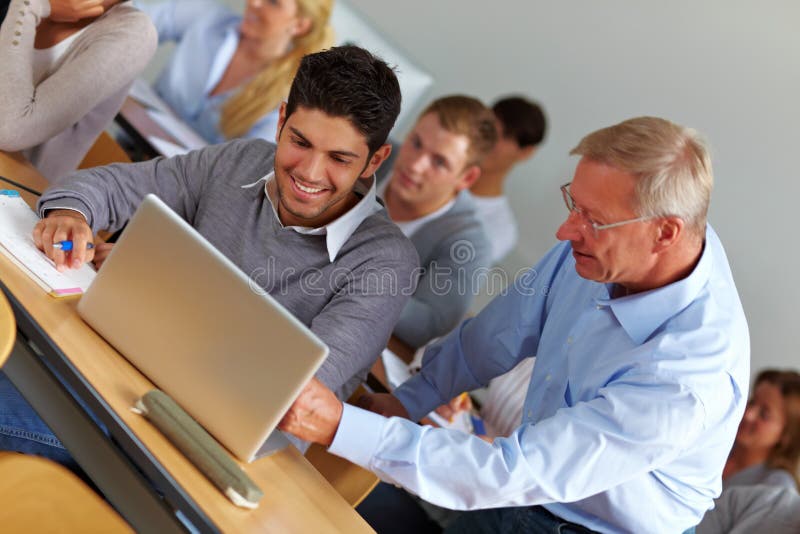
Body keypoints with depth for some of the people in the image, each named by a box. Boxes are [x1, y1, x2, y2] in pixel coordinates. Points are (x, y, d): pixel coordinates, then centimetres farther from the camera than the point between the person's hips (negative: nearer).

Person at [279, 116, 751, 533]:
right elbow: (504, 330, 4)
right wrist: (409, 401, 0)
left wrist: (339, 426, -36)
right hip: (530, 483, 7)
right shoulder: (607, 234, -12)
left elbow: (517, 474, -33)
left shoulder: (687, 382, -33)